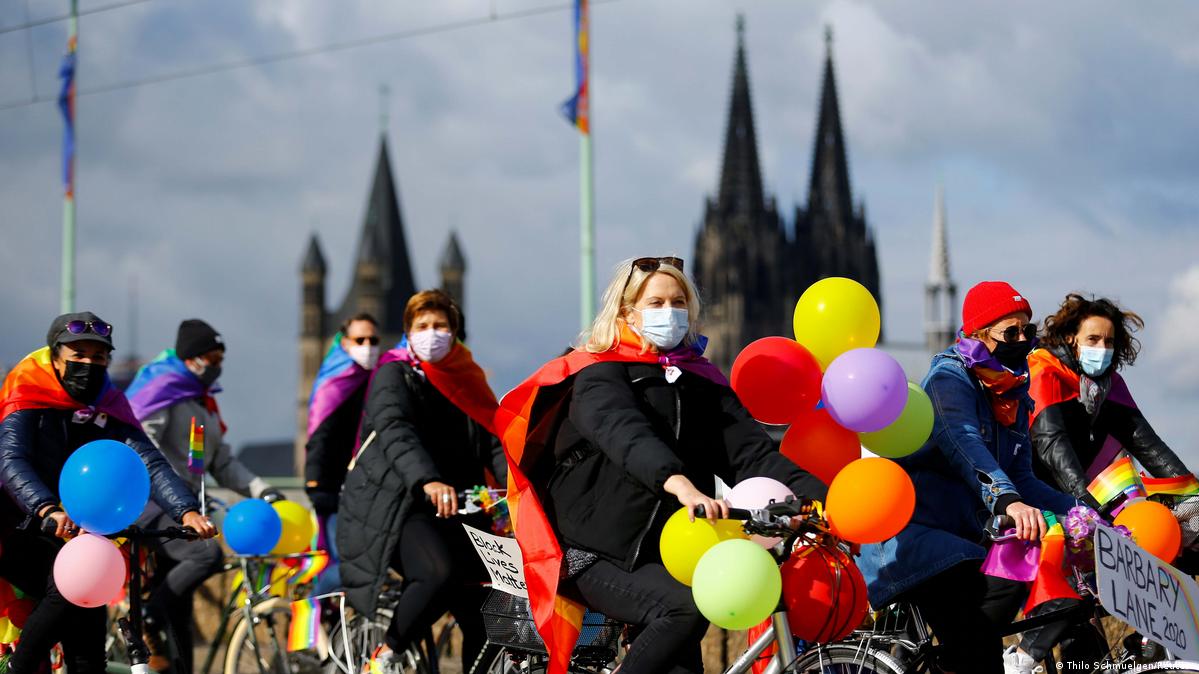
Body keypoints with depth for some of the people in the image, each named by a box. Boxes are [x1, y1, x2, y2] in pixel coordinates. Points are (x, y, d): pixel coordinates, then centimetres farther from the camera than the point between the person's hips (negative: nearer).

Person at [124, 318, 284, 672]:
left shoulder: (205, 404, 20)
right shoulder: (160, 393, -8)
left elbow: (223, 463, 20)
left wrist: (260, 489, 3)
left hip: (180, 511, 9)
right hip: (148, 508, -9)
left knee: (179, 615, 6)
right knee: (208, 554, -31)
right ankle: (145, 624, -19)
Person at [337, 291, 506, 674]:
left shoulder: (467, 379, 16)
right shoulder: (394, 374, -1)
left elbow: (493, 441, 5)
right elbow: (395, 431, -20)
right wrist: (427, 481, -39)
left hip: (453, 510, 6)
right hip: (392, 505, -6)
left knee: (482, 615, -4)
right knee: (440, 573, -33)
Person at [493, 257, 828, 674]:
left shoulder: (703, 383, 13)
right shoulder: (598, 376, -4)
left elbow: (751, 452, 0)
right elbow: (626, 435, -26)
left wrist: (820, 501, -17)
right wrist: (680, 484, -46)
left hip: (668, 556, 6)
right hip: (600, 557, -6)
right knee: (687, 606, -30)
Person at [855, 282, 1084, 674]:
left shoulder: (1013, 396, 16)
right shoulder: (950, 379, -9)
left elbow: (1020, 477, 13)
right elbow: (964, 446, -28)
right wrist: (1008, 501, -45)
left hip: (972, 535, 8)